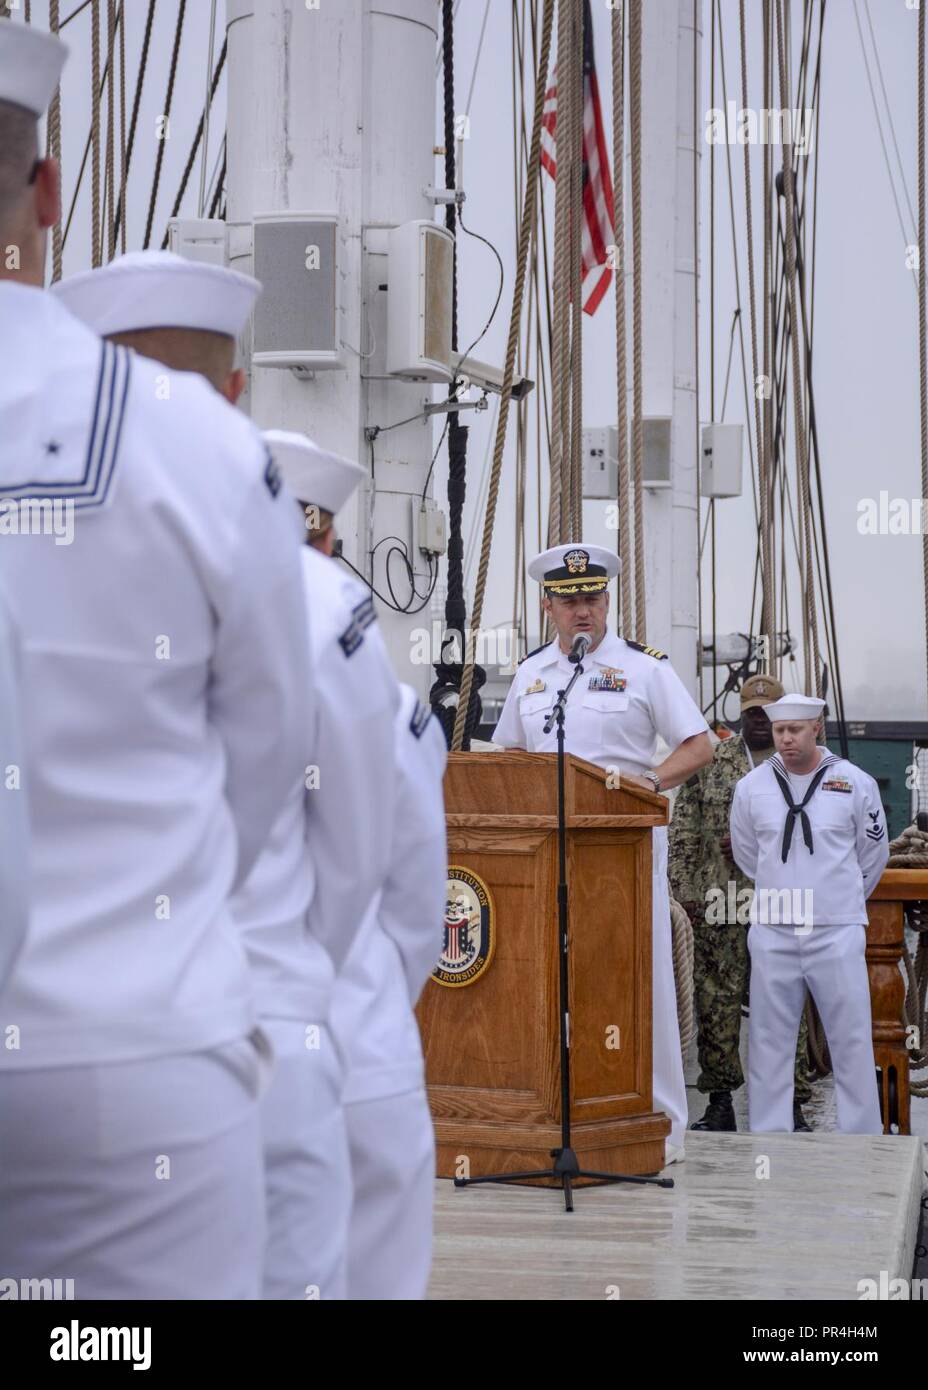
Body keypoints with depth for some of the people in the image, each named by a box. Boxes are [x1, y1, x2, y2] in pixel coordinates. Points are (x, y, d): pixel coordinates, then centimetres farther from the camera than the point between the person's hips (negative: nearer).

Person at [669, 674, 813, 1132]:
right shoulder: (709, 761, 10)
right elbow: (683, 832, 8)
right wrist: (684, 890, -1)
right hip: (719, 905, 1)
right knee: (716, 1003, 0)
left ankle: (790, 1103, 7)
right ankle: (719, 1103, 8)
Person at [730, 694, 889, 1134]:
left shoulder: (855, 783, -1)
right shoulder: (751, 787, 3)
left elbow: (873, 854, 12)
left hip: (837, 934, -2)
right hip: (772, 933, 2)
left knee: (851, 1039, 0)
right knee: (770, 1040, 6)